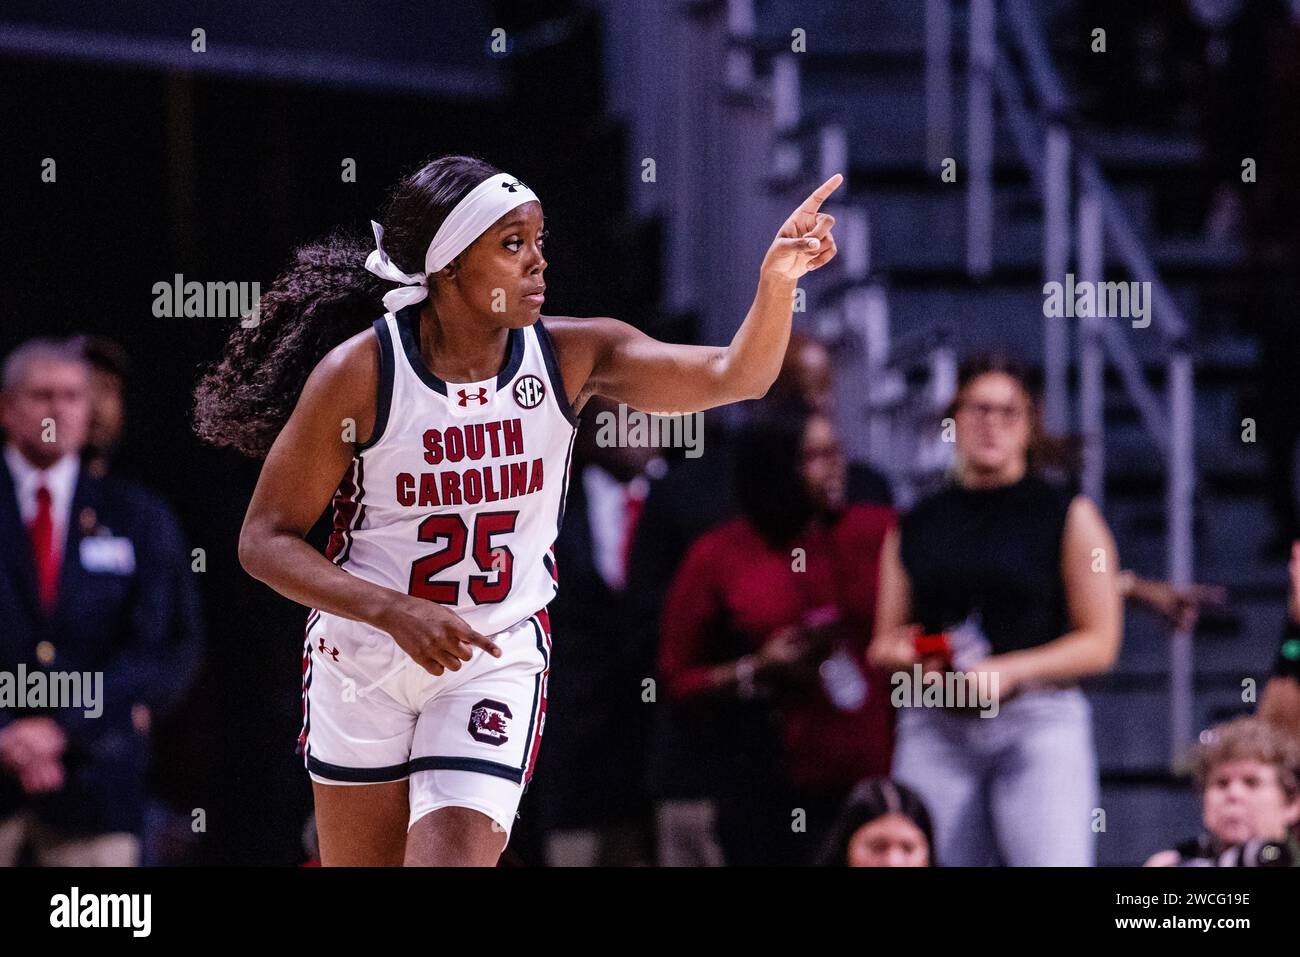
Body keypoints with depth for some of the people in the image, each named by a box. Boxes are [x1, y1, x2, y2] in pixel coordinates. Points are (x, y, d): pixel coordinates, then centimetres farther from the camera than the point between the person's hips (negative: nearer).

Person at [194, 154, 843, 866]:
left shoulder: (570, 356, -10)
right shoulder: (361, 373, -17)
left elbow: (732, 376, -19)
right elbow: (265, 541, -14)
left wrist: (776, 280, -39)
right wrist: (396, 612, -27)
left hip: (497, 660, 1)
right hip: (364, 655, -1)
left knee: (455, 857, -17)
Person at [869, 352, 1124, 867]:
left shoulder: (1068, 516, 6)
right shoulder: (917, 525, 16)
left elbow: (1100, 642, 1)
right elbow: (885, 642, 19)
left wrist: (1007, 672, -12)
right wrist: (906, 656, -5)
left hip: (1038, 721, -3)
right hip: (934, 726, 3)